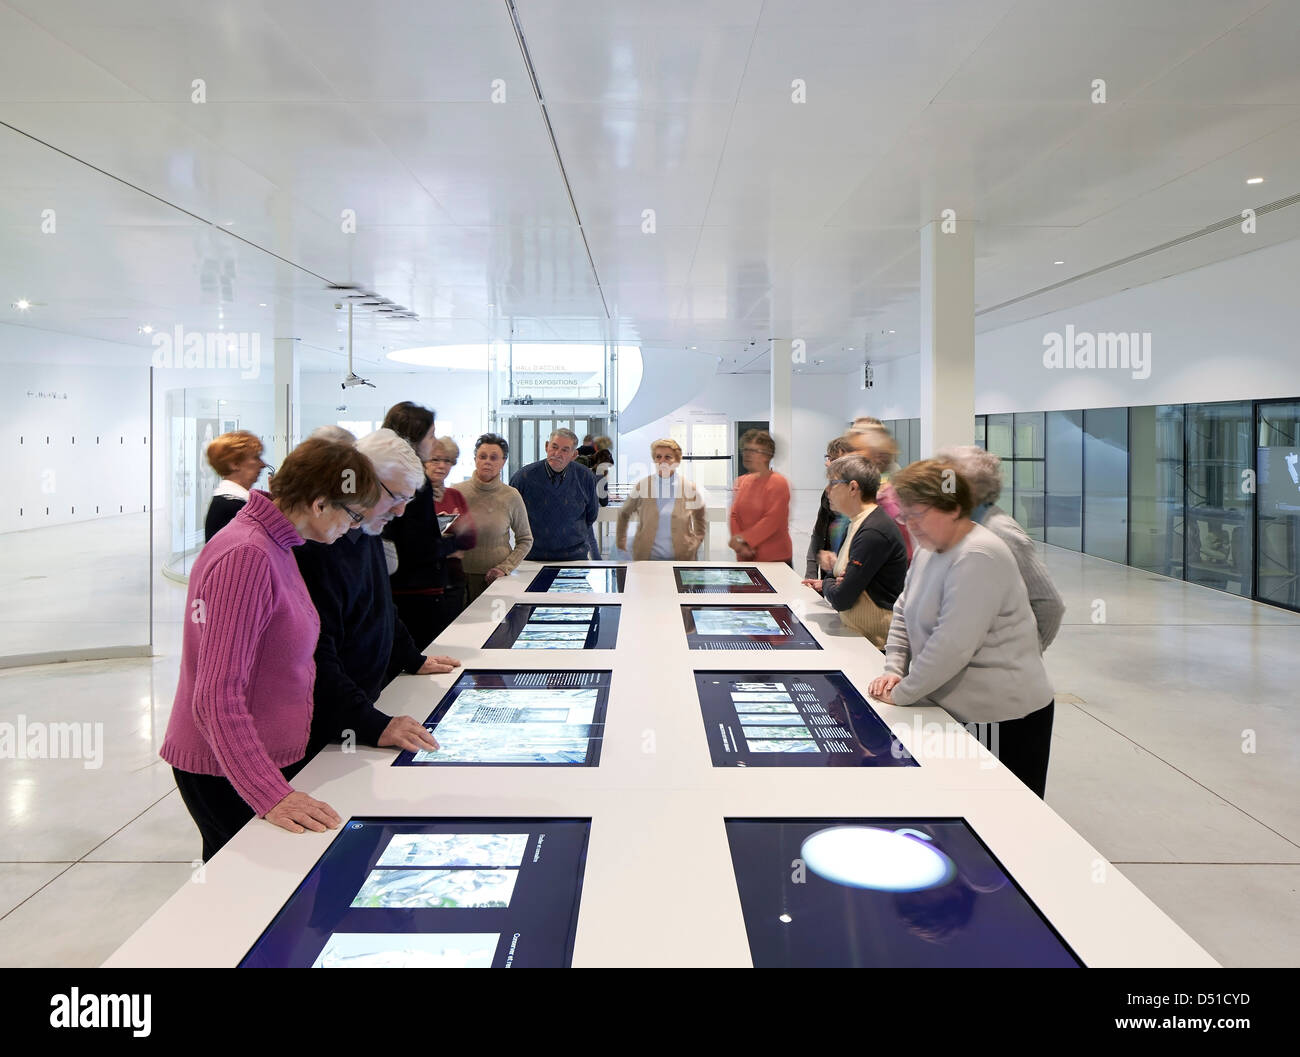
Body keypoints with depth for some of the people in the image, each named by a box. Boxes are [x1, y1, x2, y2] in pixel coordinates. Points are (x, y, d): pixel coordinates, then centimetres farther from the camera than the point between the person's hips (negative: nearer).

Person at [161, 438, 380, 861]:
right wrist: (271, 795, -31)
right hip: (225, 776, -9)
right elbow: (217, 698, -27)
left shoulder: (277, 547, 8)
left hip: (272, 759, 9)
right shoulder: (246, 557, -24)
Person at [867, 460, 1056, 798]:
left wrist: (902, 693, -18)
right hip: (959, 708, 9)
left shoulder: (978, 558, -22)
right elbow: (903, 612, 16)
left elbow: (952, 645, -27)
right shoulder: (929, 549, 8)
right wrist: (894, 670, 3)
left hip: (1002, 716, -9)